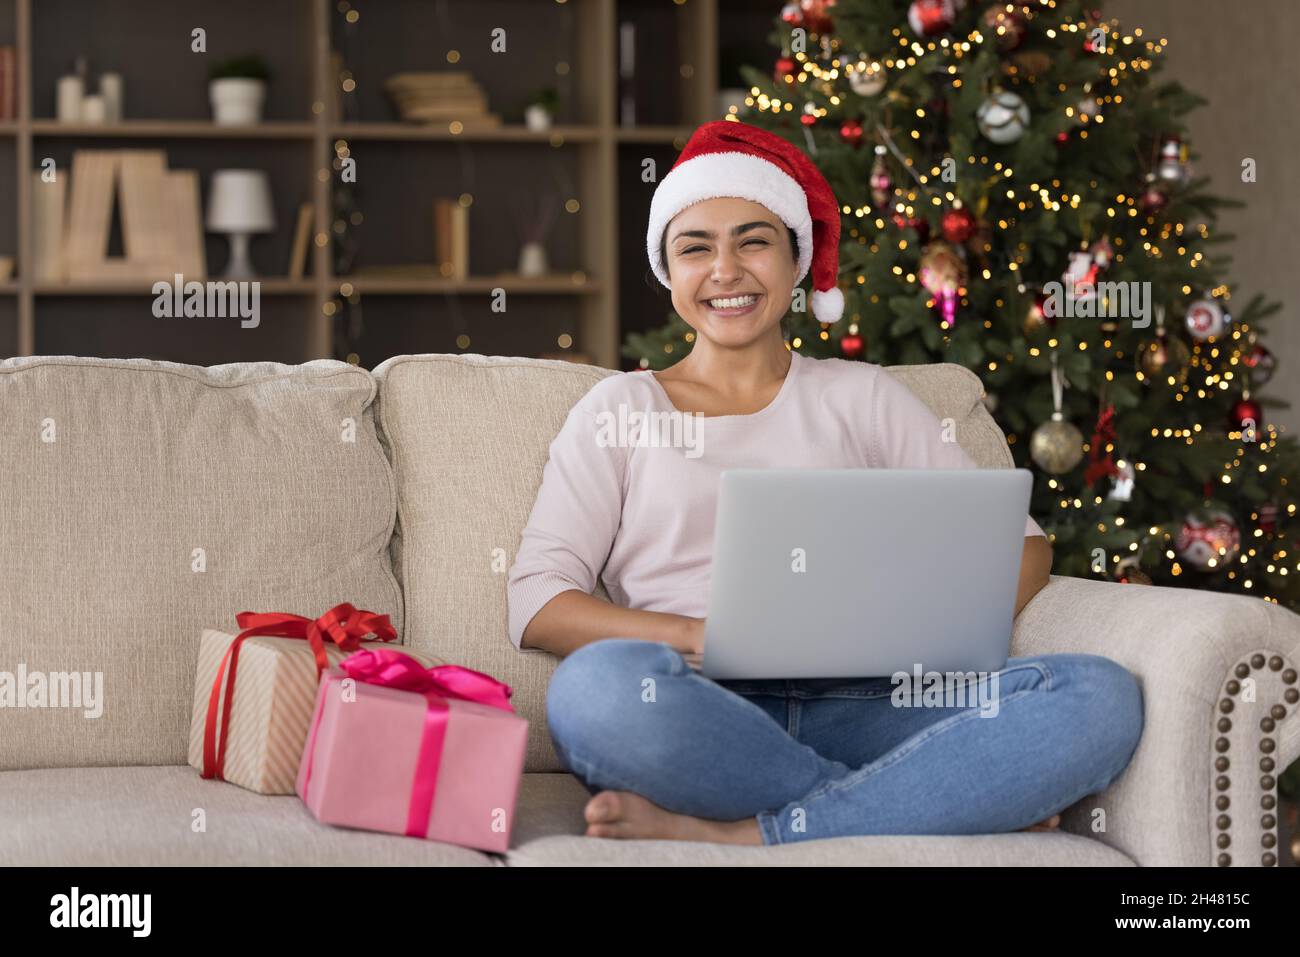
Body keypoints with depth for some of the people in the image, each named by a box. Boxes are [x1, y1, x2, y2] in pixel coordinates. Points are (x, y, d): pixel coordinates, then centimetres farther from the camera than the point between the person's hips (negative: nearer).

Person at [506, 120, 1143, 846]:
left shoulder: (859, 396, 23)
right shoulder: (622, 408, 18)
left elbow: (1021, 545, 15)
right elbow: (538, 604, 5)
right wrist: (705, 639, -11)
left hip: (863, 711, 2)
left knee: (1101, 696, -26)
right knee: (600, 685, -39)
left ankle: (734, 834, -29)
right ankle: (958, 803, -24)